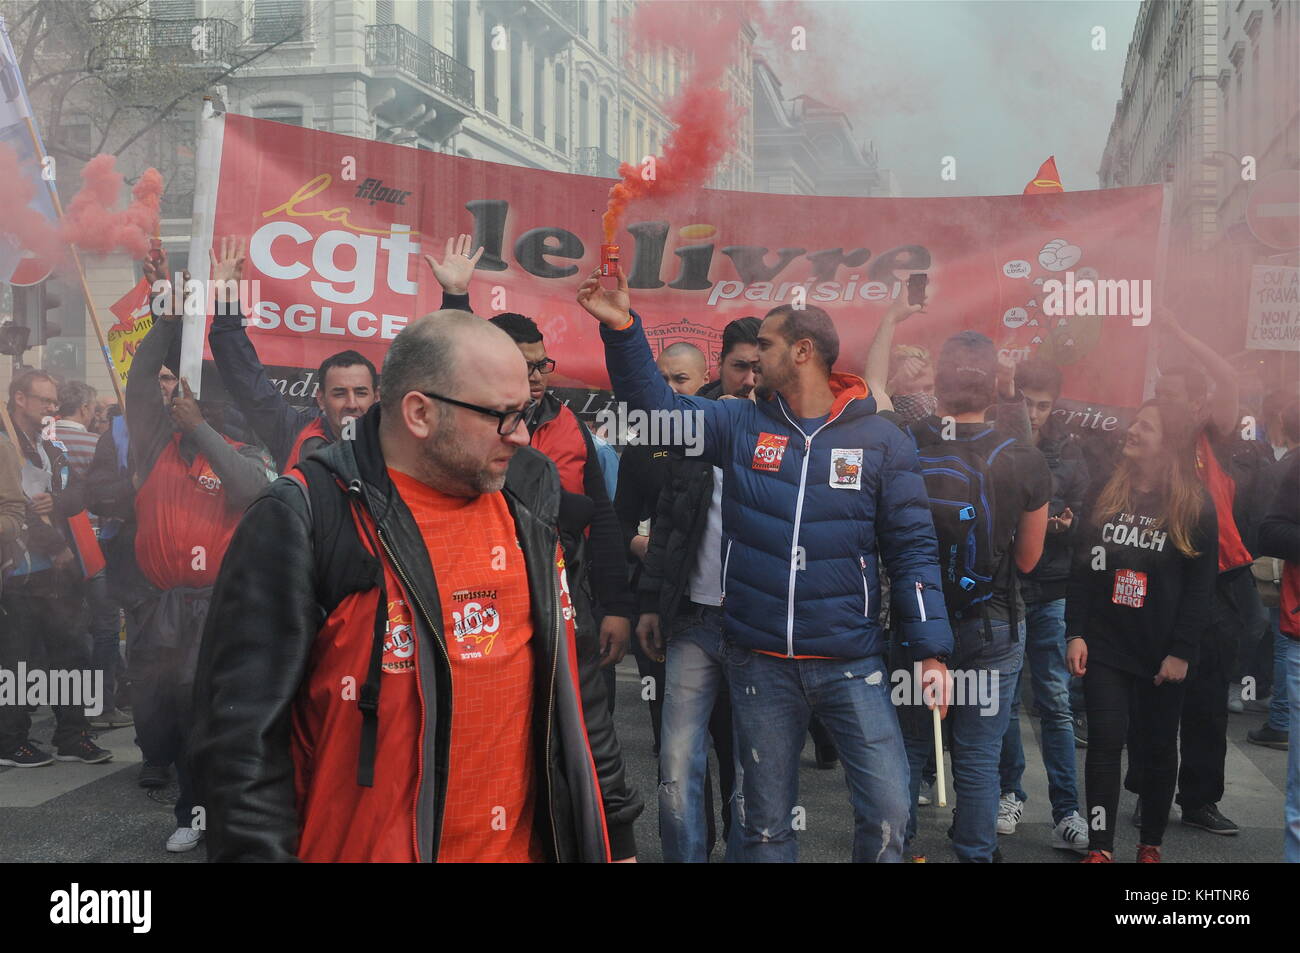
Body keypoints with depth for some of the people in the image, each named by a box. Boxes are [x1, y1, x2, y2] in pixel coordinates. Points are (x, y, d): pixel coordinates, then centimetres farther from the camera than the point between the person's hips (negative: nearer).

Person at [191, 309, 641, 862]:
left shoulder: (526, 505, 4)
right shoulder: (301, 521, -13)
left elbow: (574, 684, 11)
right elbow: (245, 728, -14)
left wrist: (613, 830, 12)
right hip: (363, 845, -5)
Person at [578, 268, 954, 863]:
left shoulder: (880, 441, -1)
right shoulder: (740, 425, 5)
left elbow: (911, 546, 0)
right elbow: (657, 406, 2)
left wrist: (931, 650, -4)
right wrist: (622, 327, -11)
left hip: (852, 662, -2)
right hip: (760, 661, 2)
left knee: (888, 808, -5)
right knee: (766, 823, 12)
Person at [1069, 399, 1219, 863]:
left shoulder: (1196, 507, -5)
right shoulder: (1103, 496, 5)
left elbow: (1200, 587, -6)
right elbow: (1081, 570, 4)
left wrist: (1181, 652, -11)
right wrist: (1075, 634, -2)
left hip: (1163, 654, -2)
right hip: (1105, 646, 2)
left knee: (1158, 747, 9)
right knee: (1104, 742, -3)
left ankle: (1151, 845, 24)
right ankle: (1100, 849, 2)